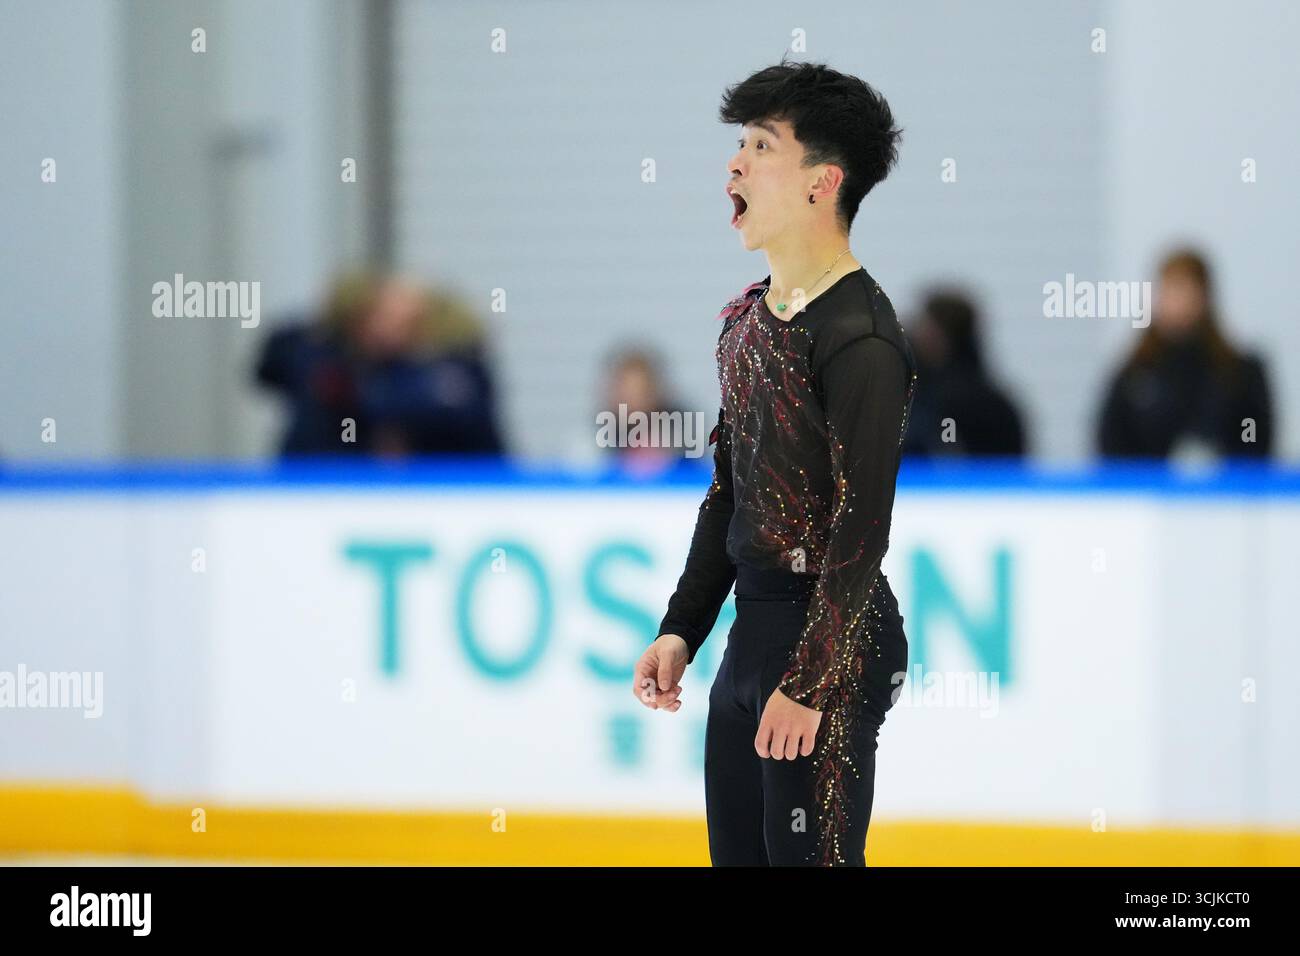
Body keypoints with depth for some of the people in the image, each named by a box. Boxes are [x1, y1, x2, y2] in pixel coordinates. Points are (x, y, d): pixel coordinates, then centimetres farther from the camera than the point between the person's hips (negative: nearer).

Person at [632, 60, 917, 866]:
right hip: (751, 627, 9)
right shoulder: (747, 319, 11)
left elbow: (862, 525, -19)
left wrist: (807, 684, -20)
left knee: (807, 856, -7)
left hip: (828, 642, -9)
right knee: (738, 852, 13)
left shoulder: (859, 336, -17)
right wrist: (682, 629, 15)